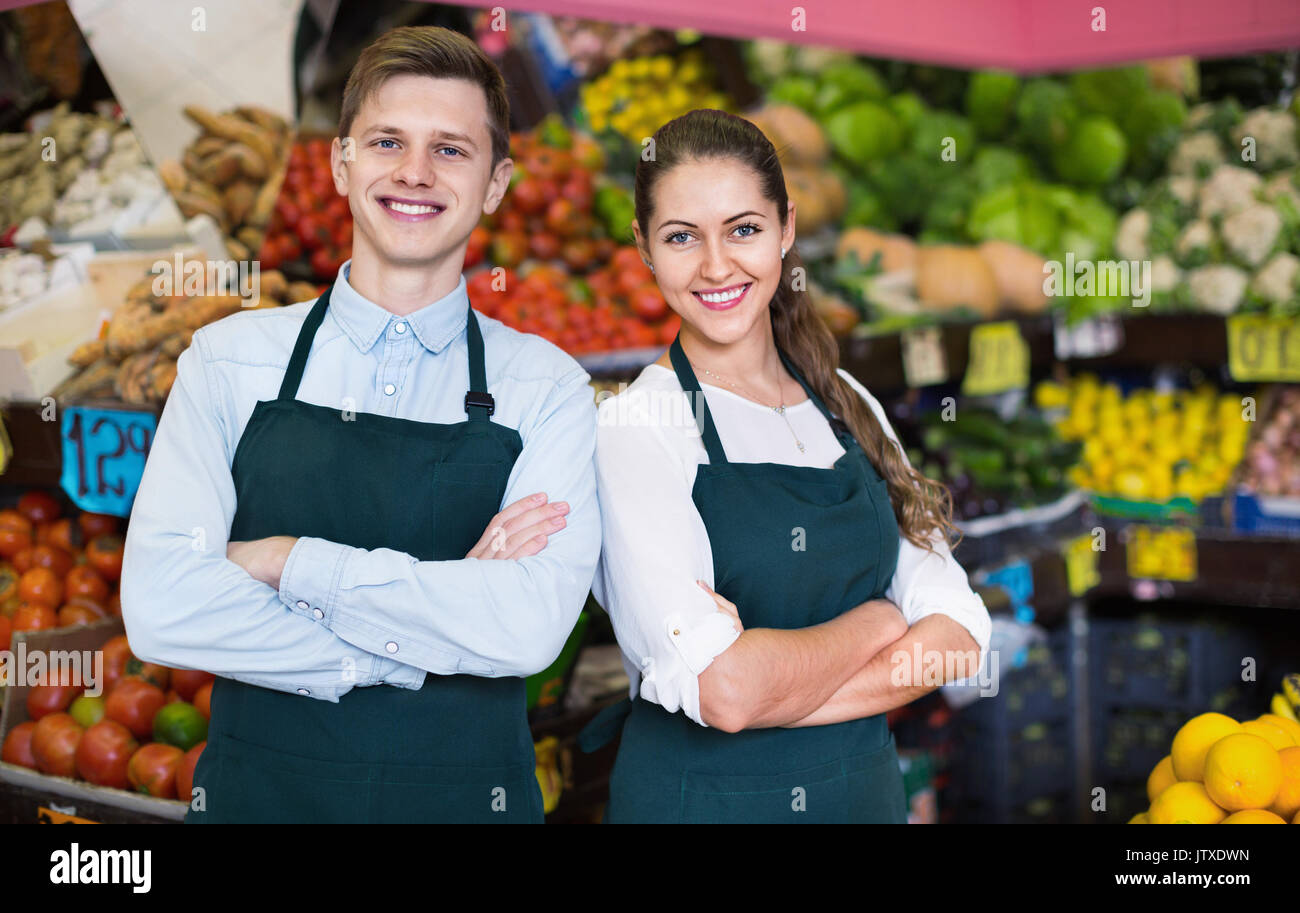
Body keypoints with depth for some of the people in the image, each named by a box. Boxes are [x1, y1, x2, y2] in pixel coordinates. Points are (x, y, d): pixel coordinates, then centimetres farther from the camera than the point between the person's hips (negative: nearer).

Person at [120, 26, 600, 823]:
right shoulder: (230, 361, -2)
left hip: (467, 795, 0)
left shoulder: (546, 388, -4)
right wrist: (431, 641, -15)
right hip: (257, 791, 0)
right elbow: (162, 608, -14)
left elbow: (531, 627, -18)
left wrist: (291, 563, -16)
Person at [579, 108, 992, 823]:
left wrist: (775, 680, -18)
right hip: (700, 796, -5)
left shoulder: (846, 407, 3)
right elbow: (723, 690, -25)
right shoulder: (634, 426, -14)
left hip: (865, 789, 5)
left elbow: (958, 636, -4)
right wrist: (873, 623, -9)